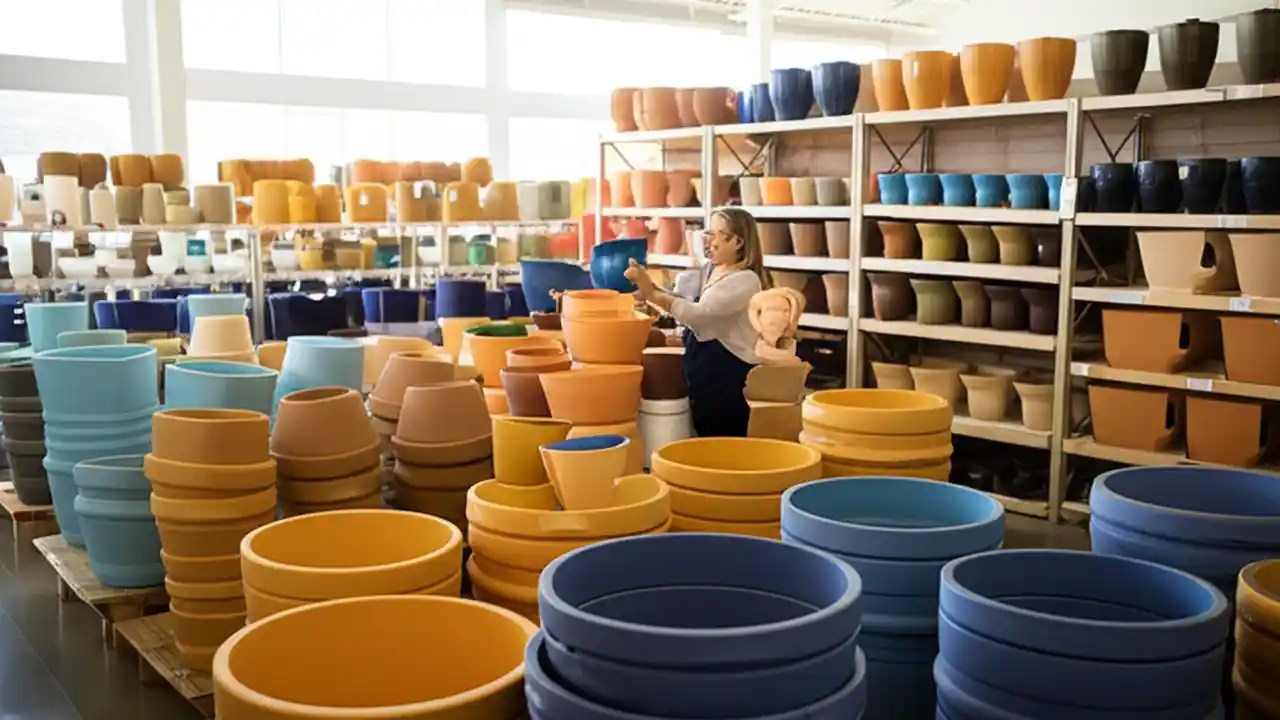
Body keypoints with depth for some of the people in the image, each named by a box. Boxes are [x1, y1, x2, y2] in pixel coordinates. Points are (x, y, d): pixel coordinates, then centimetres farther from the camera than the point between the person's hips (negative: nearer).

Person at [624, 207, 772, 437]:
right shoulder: (709, 271, 10)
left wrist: (652, 294, -37)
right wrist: (650, 287, -3)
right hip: (703, 373, 9)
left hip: (731, 379, -9)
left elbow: (699, 314, -31)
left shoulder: (746, 280, -19)